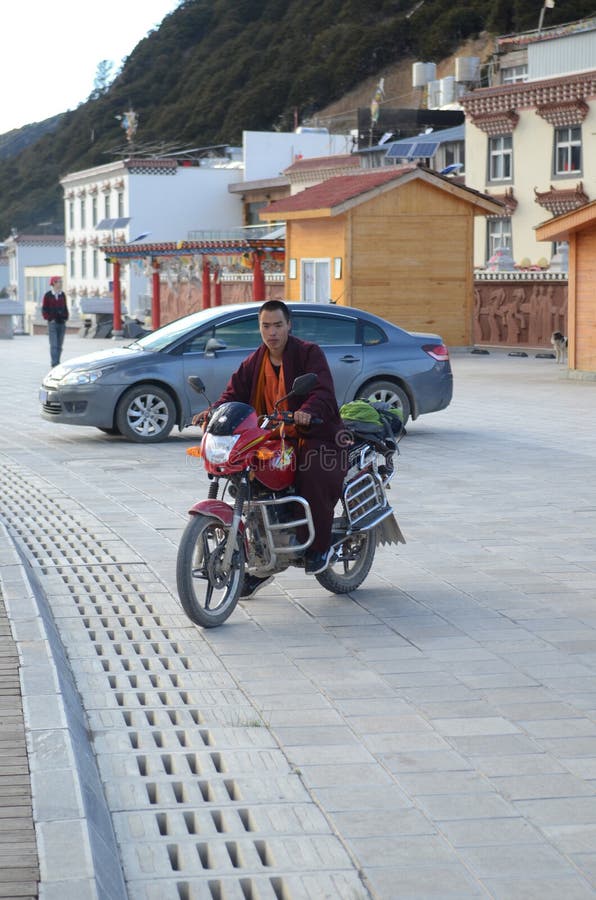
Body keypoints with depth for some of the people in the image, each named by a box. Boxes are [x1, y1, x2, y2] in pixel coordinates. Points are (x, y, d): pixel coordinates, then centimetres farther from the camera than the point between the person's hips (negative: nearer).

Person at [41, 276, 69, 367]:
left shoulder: (62, 294, 10)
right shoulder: (48, 295, -4)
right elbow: (44, 309, -3)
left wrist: (65, 317, 5)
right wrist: (49, 319, -10)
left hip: (62, 322, 5)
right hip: (53, 323, -5)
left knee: (59, 345, 8)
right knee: (54, 345, -10)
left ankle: (57, 364, 15)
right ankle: (54, 364, -12)